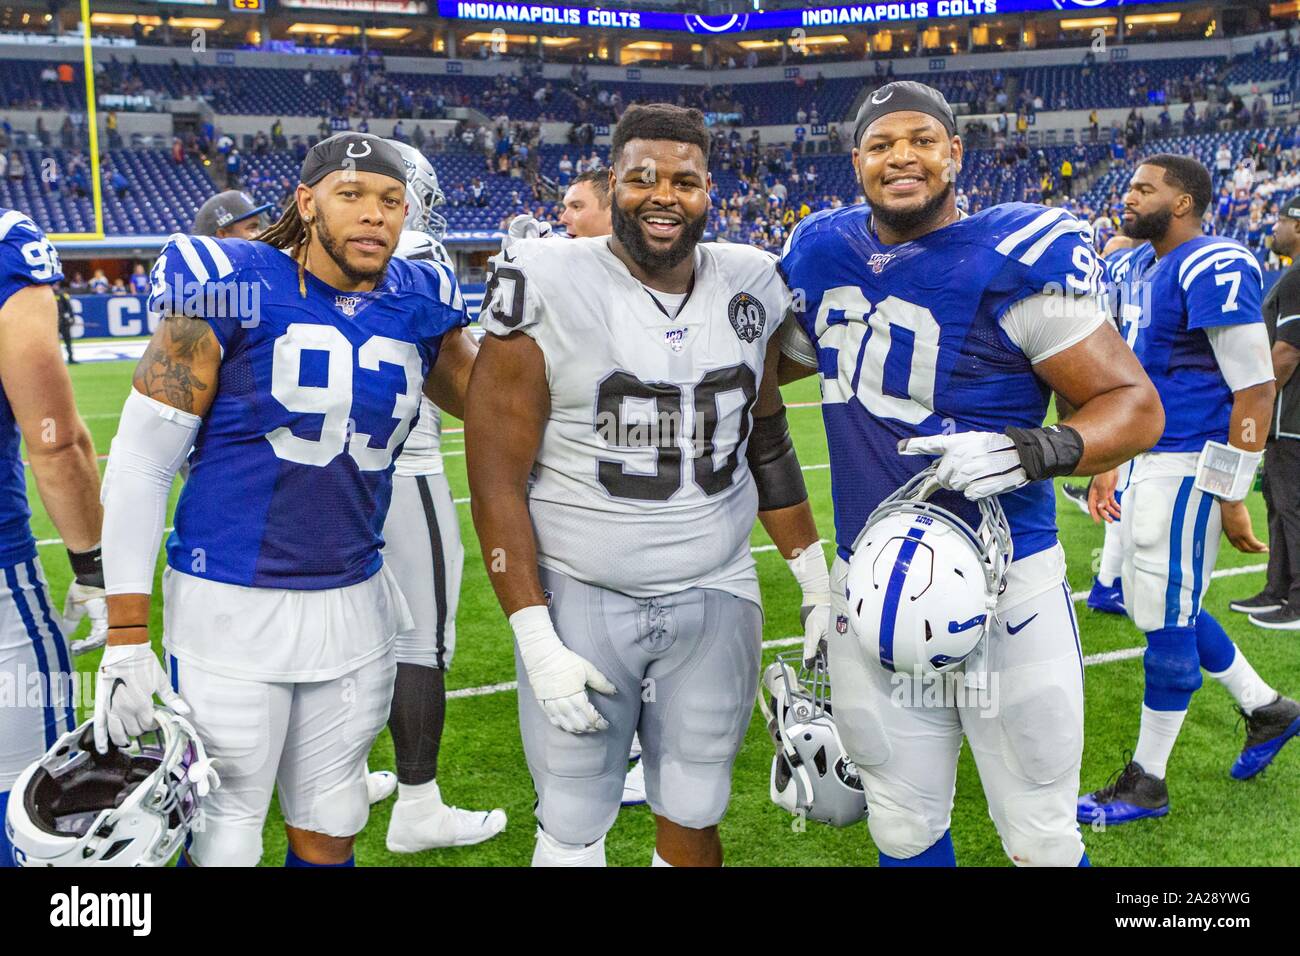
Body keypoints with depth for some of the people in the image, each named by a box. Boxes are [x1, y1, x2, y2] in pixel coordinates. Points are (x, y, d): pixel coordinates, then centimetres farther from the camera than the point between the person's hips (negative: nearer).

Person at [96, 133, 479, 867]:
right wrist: (126, 638, -10)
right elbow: (141, 462, -9)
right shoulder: (230, 289, -11)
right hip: (231, 611, -4)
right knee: (225, 839, 8)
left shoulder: (419, 305, 3)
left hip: (357, 606, 5)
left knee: (331, 832, 19)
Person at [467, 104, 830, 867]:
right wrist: (537, 642, -13)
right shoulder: (549, 290, -11)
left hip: (717, 598, 4)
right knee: (573, 832, 9)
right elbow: (497, 481, -10)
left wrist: (818, 577, 14)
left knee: (694, 824, 14)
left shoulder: (749, 288, 4)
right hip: (581, 601, -3)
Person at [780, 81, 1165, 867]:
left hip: (1004, 584, -4)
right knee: (904, 831, 18)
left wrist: (1035, 451, -27)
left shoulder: (1015, 259, -12)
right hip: (871, 582, 5)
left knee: (1043, 839, 11)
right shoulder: (822, 253, 4)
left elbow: (1136, 405, -10)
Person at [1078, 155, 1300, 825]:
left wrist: (1232, 496, -19)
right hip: (1149, 460, 9)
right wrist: (1107, 462, 19)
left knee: (1167, 618, 1)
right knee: (1158, 607, 18)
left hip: (1189, 467, -9)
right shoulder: (1134, 269, 12)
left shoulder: (1213, 269, -16)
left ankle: (1146, 783, 17)